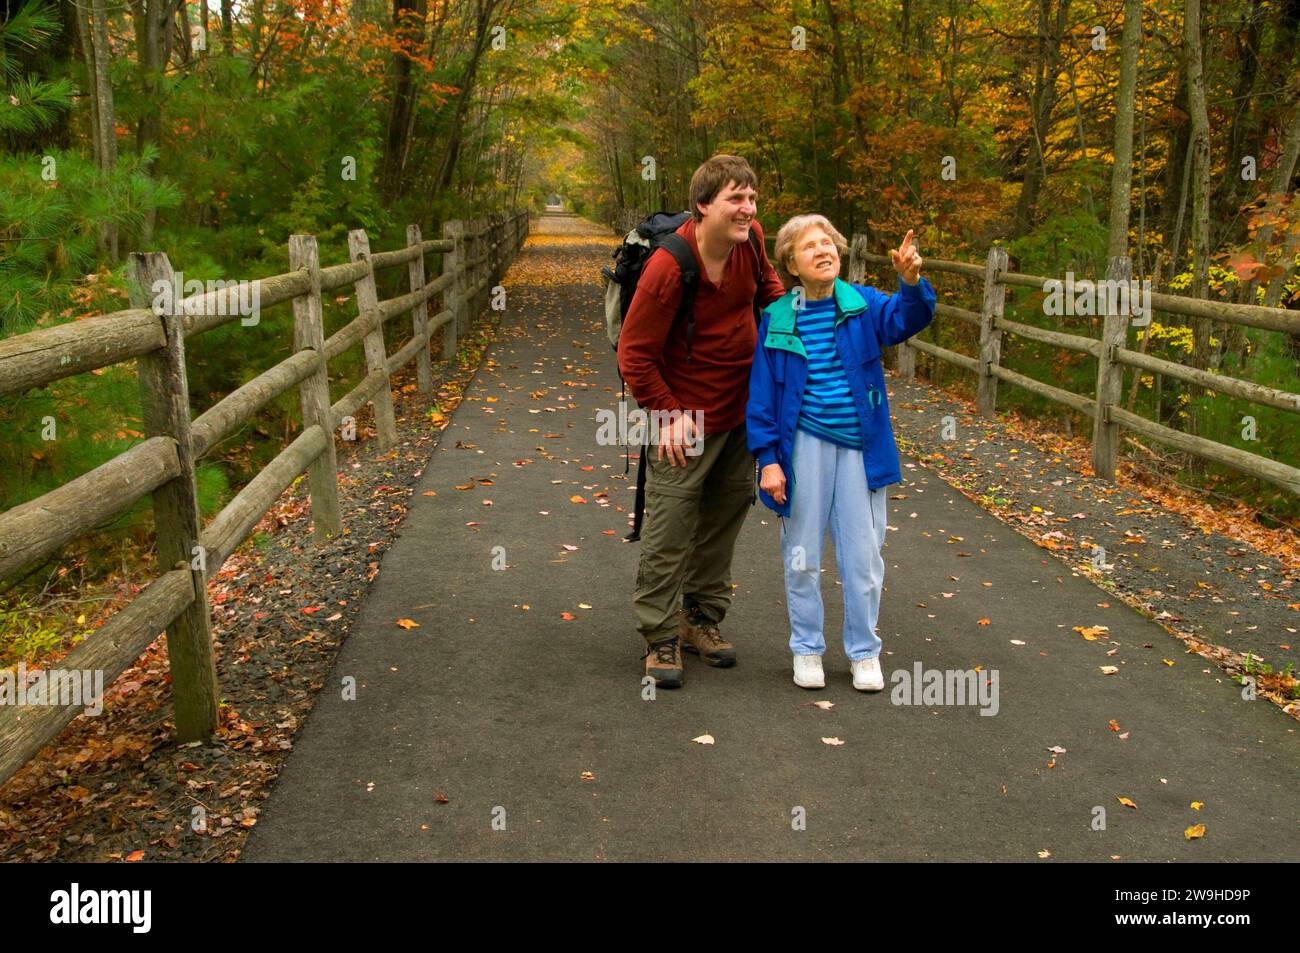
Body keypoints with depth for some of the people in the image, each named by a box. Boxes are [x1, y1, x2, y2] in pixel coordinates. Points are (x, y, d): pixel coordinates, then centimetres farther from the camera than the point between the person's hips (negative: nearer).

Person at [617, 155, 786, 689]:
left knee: (726, 515, 16)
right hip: (686, 418, -7)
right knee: (669, 527, -3)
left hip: (741, 411, 7)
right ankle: (661, 637, 11)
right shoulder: (668, 269, -25)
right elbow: (634, 353, -18)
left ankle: (702, 619, 32)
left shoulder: (749, 240, -6)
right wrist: (668, 415, -19)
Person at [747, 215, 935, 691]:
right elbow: (762, 395, -2)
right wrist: (768, 458, -6)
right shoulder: (777, 319, -4)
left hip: (860, 448, 1)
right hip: (804, 447, 0)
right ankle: (807, 648, 27)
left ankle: (863, 651, 26)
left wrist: (912, 281, -40)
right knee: (803, 557, 10)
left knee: (863, 556, 8)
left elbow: (908, 317, -20)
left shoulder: (863, 305, -2)